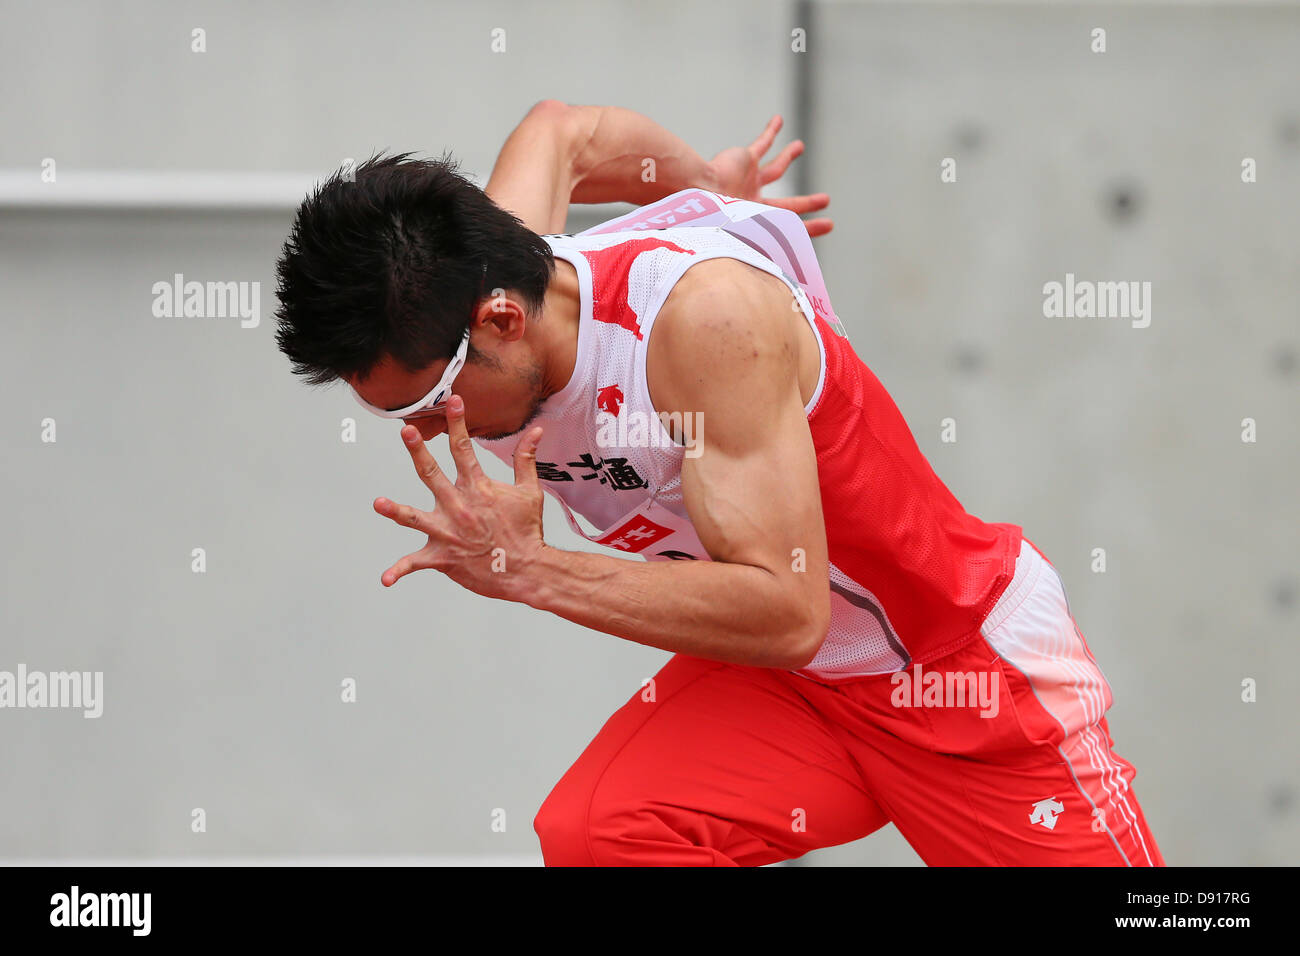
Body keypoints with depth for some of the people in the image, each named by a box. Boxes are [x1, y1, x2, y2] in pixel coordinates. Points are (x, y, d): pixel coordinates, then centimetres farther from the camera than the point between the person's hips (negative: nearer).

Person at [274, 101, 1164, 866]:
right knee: (589, 835, -21)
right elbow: (560, 129, 14)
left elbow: (785, 611, -36)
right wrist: (707, 181, 32)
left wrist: (528, 569, -39)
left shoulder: (704, 314, -31)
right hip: (782, 684, 6)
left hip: (972, 667, -6)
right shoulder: (487, 273, -10)